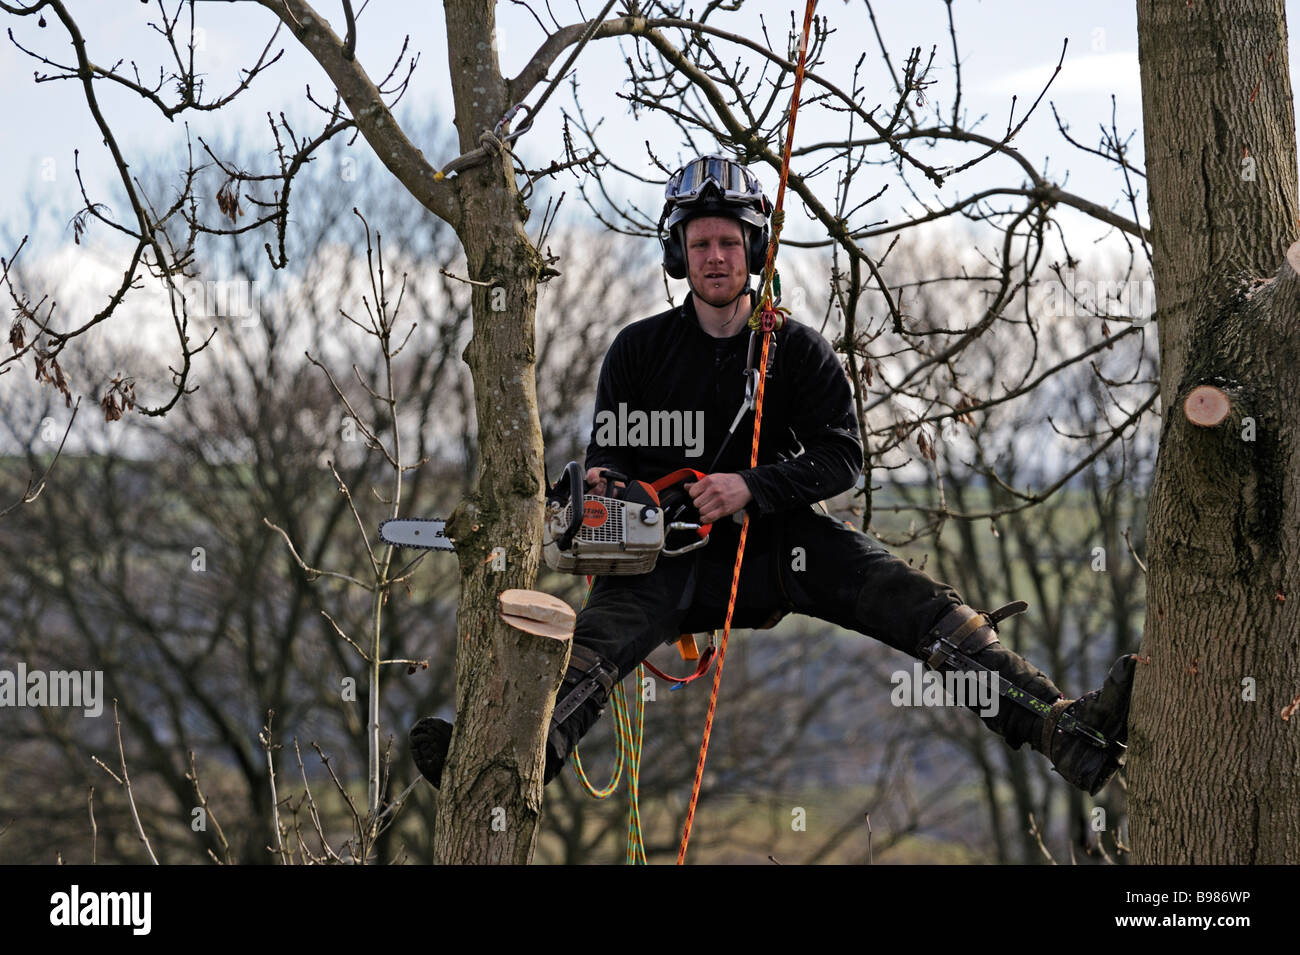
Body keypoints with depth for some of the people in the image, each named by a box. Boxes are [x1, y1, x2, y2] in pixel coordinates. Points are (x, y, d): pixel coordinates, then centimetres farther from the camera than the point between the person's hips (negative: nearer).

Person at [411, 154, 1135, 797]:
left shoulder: (798, 351, 4)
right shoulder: (640, 351, 6)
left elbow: (842, 457, -5)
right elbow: (610, 453, 7)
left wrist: (752, 486, -21)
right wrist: (607, 479, -19)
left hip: (780, 541, 0)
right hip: (675, 560, 0)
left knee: (917, 601, -21)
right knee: (599, 640, -31)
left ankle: (1067, 732, -32)